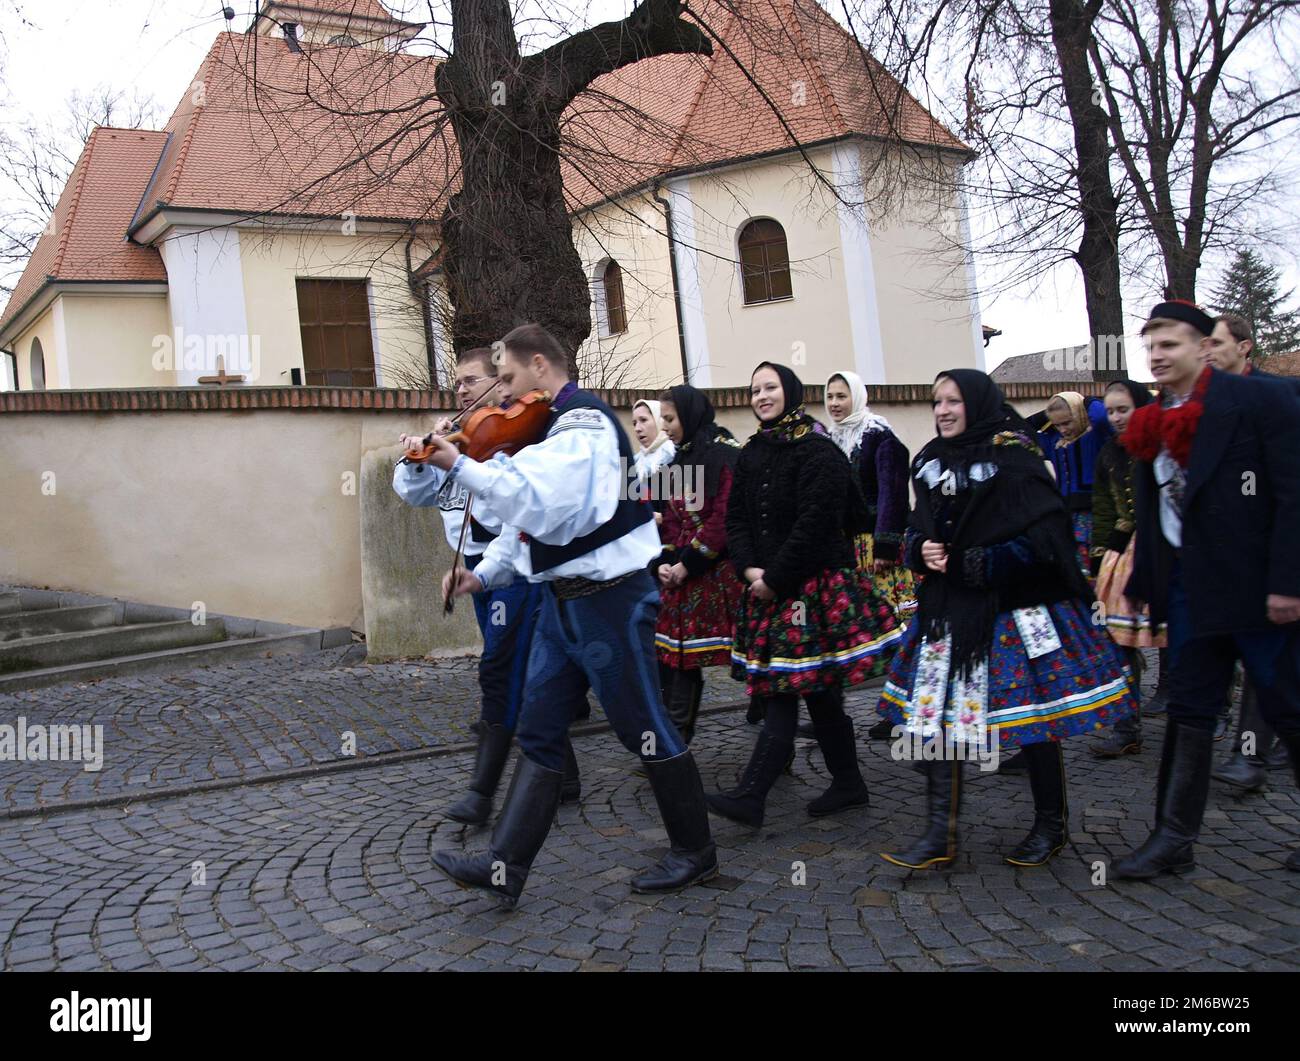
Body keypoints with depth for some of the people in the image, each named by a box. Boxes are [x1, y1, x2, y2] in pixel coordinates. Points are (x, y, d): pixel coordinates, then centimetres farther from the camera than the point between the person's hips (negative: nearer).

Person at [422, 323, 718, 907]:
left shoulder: (583, 422, -16)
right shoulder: (551, 428, 15)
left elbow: (539, 504, -32)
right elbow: (528, 520, 20)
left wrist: (462, 467, -28)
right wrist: (484, 573, 8)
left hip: (610, 599, -10)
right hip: (564, 601, 10)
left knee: (643, 729, 2)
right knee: (538, 735, 7)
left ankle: (695, 852, 19)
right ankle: (503, 867, 11)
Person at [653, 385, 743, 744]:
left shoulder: (726, 455, -8)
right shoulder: (679, 460, 17)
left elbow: (725, 518, -16)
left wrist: (688, 564, -16)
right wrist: (665, 562, 0)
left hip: (717, 575, -7)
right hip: (680, 576, 7)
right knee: (673, 656, 5)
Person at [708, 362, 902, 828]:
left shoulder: (817, 450, -9)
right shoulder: (751, 454, 14)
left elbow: (814, 523, -17)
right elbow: (736, 518, 10)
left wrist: (775, 578, -15)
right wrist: (750, 569, -7)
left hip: (813, 583, -7)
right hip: (767, 587, 7)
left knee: (783, 691, -9)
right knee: (818, 690, 12)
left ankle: (750, 796, -10)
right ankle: (848, 784, 23)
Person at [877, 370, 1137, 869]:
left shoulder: (1014, 458, -9)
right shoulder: (931, 462, 11)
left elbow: (1048, 533, -15)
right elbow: (918, 529, 20)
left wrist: (986, 564, -19)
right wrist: (921, 550, -2)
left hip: (1014, 611, -6)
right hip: (947, 612, 6)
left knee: (1032, 717, 5)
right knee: (933, 717, 2)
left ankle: (1051, 824, 24)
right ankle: (940, 834, 9)